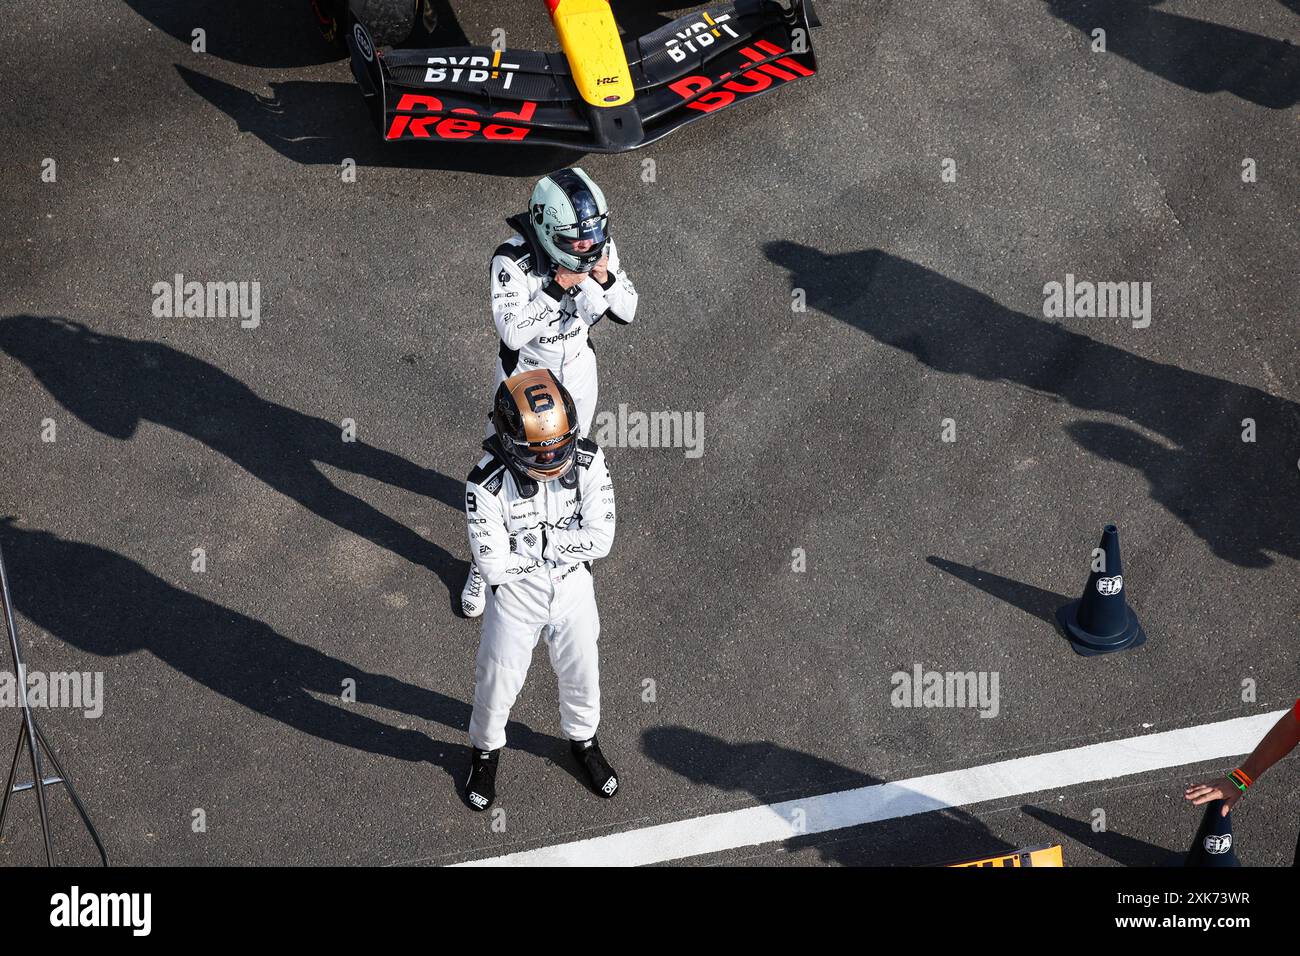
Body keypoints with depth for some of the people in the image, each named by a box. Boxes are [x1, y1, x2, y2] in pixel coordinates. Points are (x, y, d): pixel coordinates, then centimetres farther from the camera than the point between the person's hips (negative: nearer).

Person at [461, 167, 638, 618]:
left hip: (578, 370, 4)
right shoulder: (513, 259, -31)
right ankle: (483, 564, 26)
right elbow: (511, 331, -36)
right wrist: (557, 288, -40)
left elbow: (626, 311, -8)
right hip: (524, 373, -4)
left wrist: (605, 278, -28)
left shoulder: (599, 246, -17)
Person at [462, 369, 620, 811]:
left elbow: (600, 539, -24)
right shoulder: (487, 484, -31)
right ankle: (486, 750, 48)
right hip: (515, 595, -3)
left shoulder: (588, 462, -23)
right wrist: (561, 544, -22)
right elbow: (494, 564, -30)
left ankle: (583, 739, 54)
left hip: (573, 590, 3)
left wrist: (530, 544, -26)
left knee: (580, 674, 24)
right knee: (498, 680, 17)